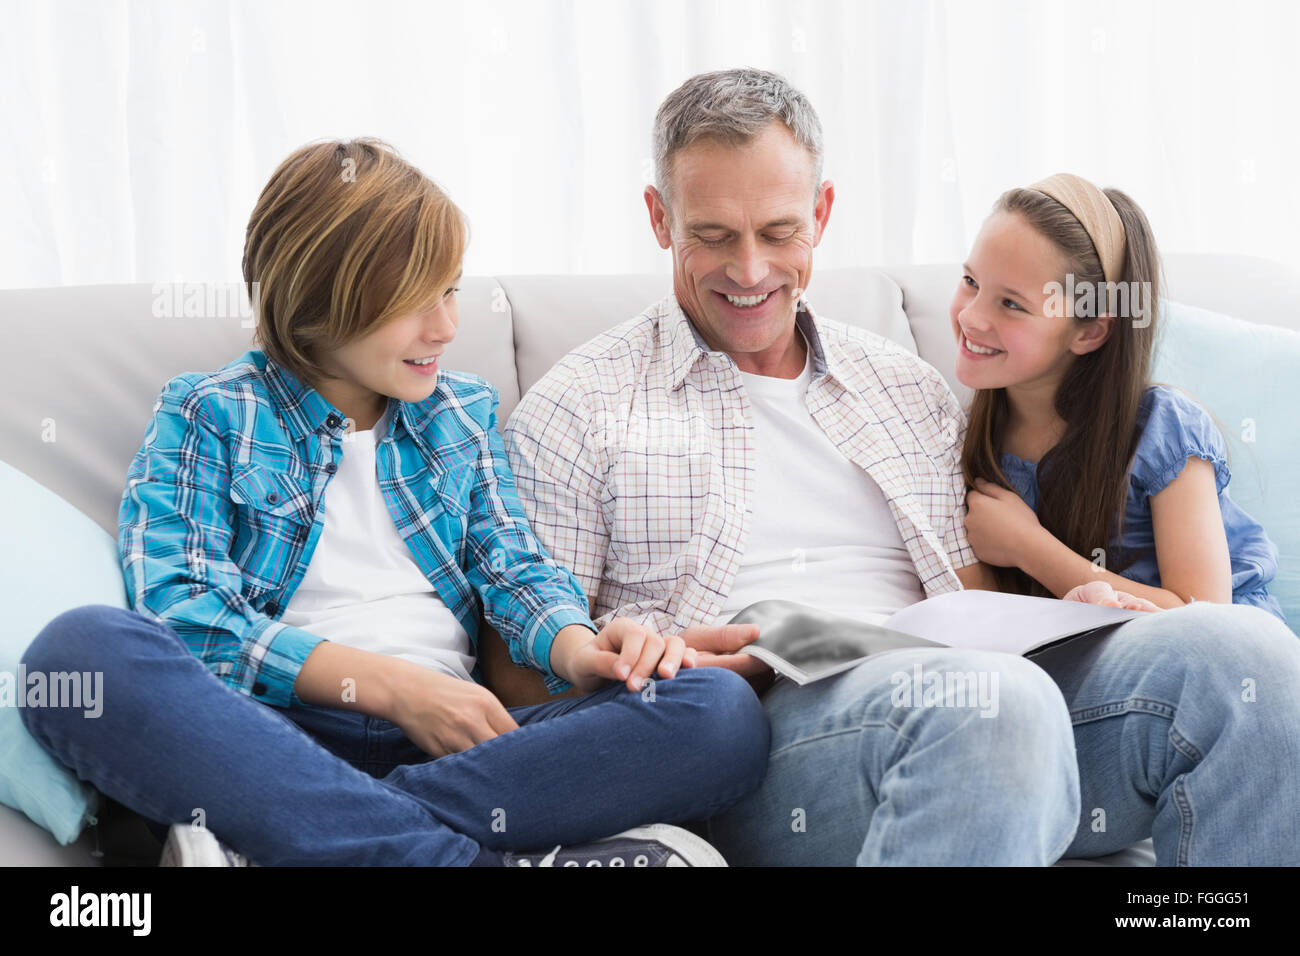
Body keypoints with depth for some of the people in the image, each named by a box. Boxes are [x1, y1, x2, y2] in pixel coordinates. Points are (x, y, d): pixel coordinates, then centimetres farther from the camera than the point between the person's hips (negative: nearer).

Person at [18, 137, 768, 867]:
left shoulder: (464, 410, 22)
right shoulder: (207, 415, 8)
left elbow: (516, 566, 13)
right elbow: (177, 611, -5)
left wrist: (575, 645, -13)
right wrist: (388, 684, -15)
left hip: (444, 741, 4)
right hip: (276, 728, -3)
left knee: (723, 710, -24)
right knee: (82, 647, -35)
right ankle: (476, 856, -37)